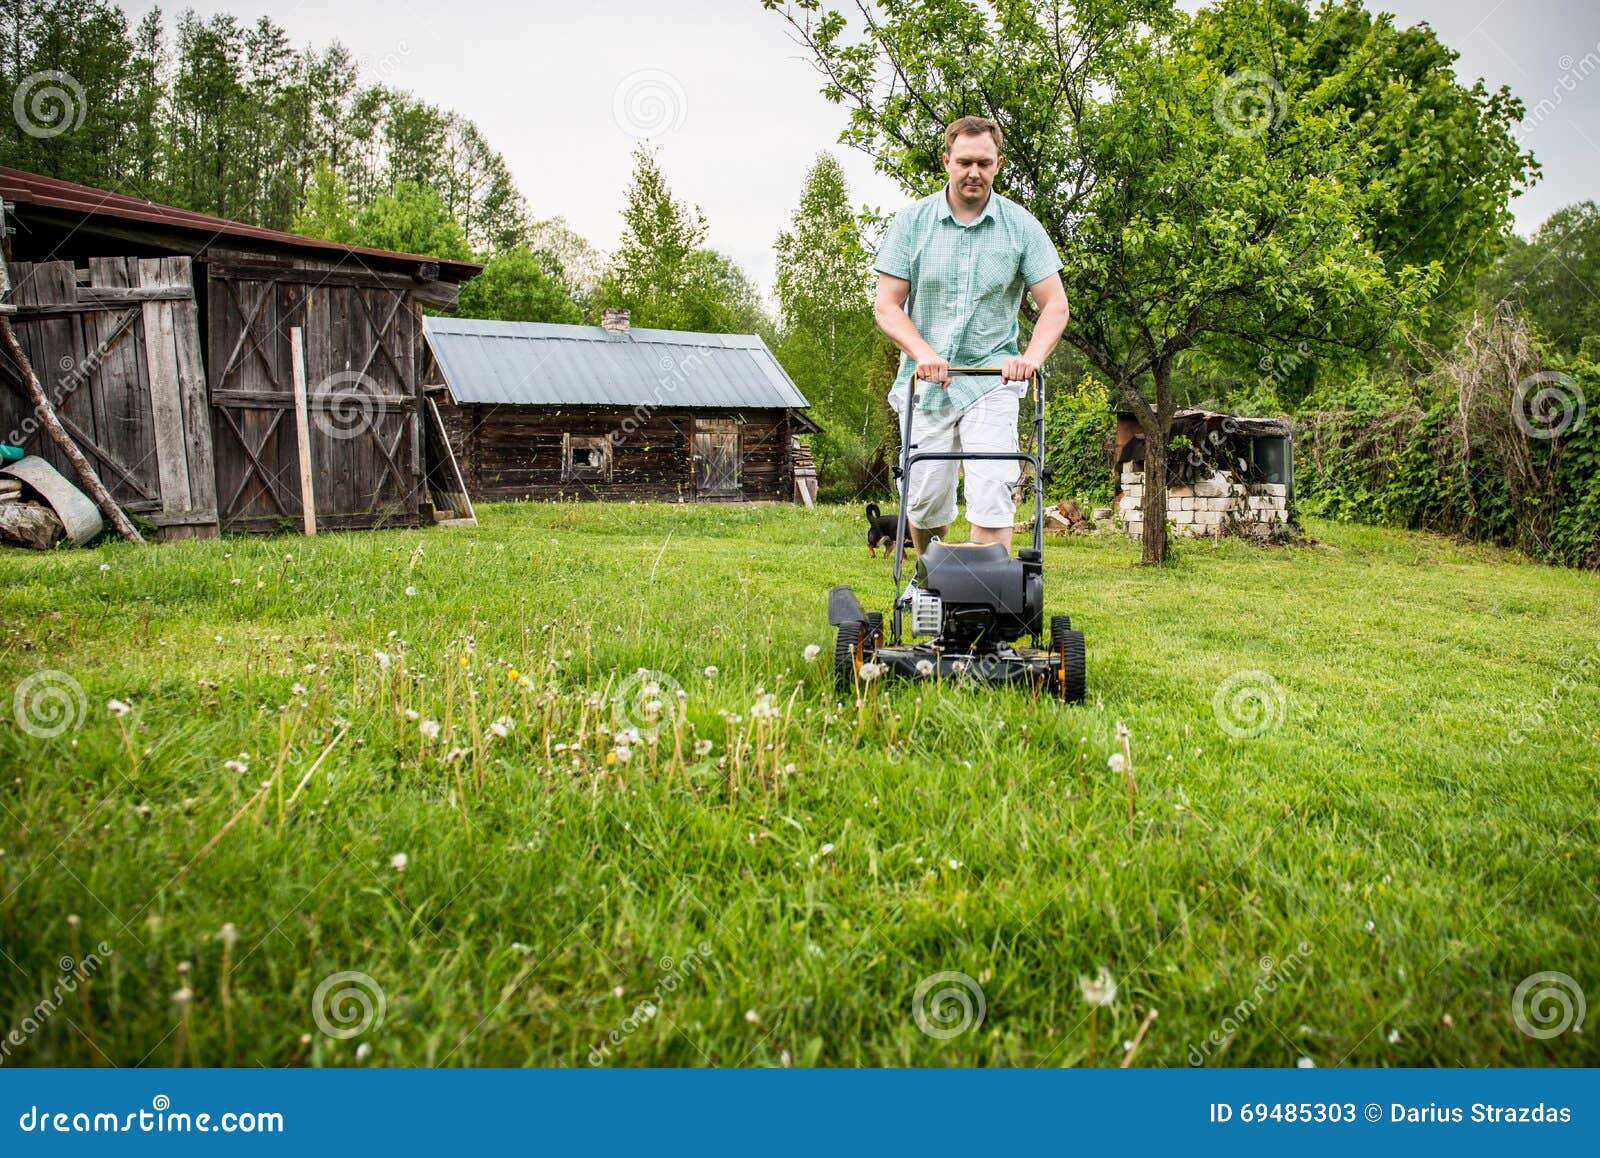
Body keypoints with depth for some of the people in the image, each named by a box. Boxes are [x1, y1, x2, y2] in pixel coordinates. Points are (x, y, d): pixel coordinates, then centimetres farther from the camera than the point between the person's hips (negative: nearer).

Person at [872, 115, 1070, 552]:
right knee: (925, 501, 3)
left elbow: (1055, 305, 1)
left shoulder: (1021, 226, 1)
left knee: (993, 494, -13)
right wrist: (923, 352, -19)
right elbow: (886, 305, -1)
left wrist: (1031, 357, -18)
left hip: (991, 380, 0)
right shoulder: (912, 221, 1)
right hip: (926, 381, 1)